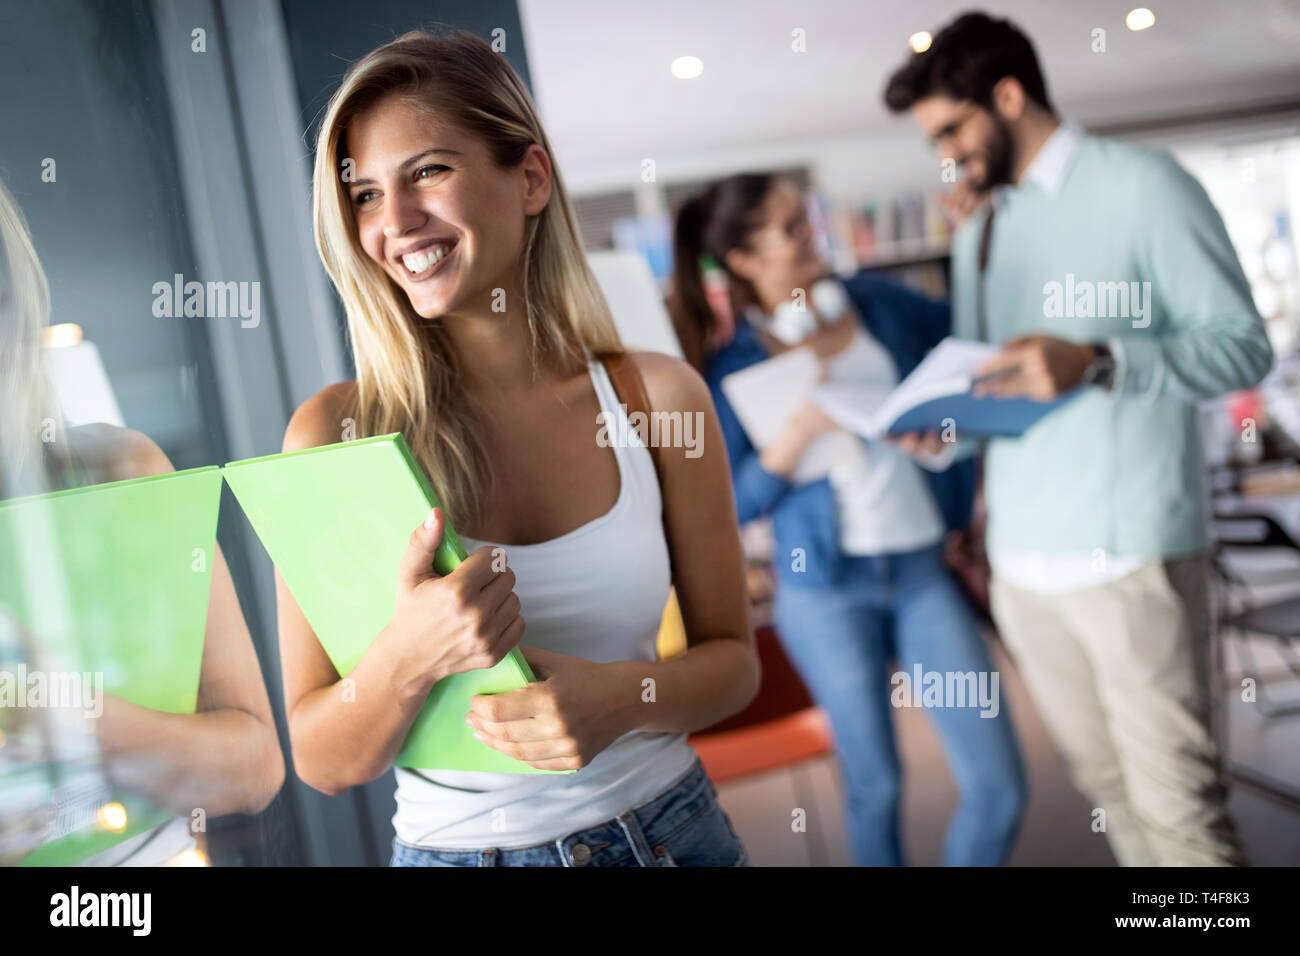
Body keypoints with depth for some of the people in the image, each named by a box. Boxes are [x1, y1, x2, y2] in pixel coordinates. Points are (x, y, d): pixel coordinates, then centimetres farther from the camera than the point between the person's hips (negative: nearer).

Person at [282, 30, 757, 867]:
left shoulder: (657, 394, -9)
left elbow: (731, 657, -2)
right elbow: (321, 762, -10)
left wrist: (624, 697, -20)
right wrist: (407, 660, -29)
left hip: (669, 828, 1)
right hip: (452, 842, -1)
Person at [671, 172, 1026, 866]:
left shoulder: (877, 303, 3)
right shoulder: (735, 362, -5)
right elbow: (729, 504, -5)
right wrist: (797, 435, -19)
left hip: (925, 569, 3)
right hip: (827, 592, -3)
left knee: (999, 788, 0)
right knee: (874, 785, 12)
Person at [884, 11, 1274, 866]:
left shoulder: (1142, 186, -2)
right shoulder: (978, 235, 18)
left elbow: (1243, 344, -7)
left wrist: (1097, 363, -22)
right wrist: (944, 432, -1)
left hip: (1128, 554, -6)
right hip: (1021, 561, 6)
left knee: (1177, 800, -2)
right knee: (1105, 784, 12)